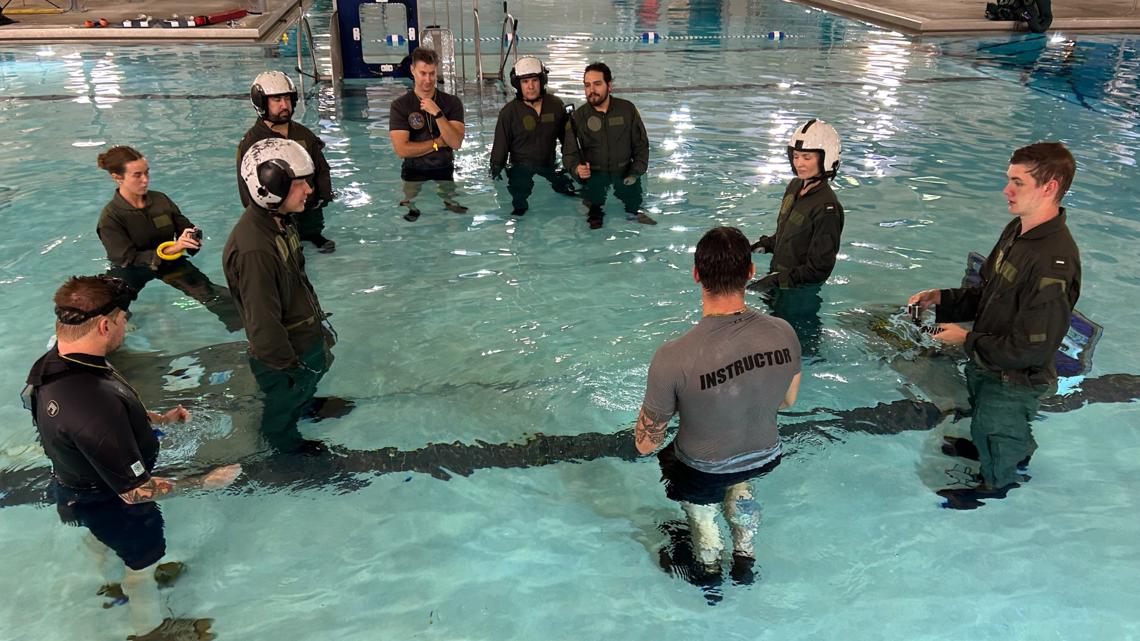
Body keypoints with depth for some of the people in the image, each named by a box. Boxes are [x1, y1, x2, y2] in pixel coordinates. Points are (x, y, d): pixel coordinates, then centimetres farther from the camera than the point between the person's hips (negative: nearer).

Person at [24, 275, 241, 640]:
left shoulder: (50, 364, -18)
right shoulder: (95, 405, -47)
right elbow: (135, 492, -36)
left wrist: (159, 418, 7)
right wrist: (206, 482, -25)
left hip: (77, 481, 8)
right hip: (112, 503, -7)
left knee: (101, 537, 37)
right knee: (143, 560, 22)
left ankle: (116, 581, 68)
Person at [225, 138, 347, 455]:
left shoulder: (280, 221, -7)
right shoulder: (253, 249, -38)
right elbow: (264, 326, -34)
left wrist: (318, 316, 17)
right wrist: (290, 366, -22)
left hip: (307, 333, 8)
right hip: (287, 351, -8)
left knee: (314, 374, 35)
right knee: (286, 398, 22)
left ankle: (306, 404, 67)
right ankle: (284, 441, 52)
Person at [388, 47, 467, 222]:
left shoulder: (452, 102, -2)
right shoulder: (400, 105, -7)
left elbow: (456, 142, -14)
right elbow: (402, 149, -17)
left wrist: (437, 114, -23)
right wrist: (438, 142, -11)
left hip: (445, 174, 2)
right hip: (414, 176, -1)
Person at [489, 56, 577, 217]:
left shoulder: (556, 105, 1)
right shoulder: (508, 112, -7)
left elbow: (566, 138, 13)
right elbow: (500, 148, -2)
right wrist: (495, 174, -4)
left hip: (550, 169, 2)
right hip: (520, 172, -2)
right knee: (519, 208, -3)